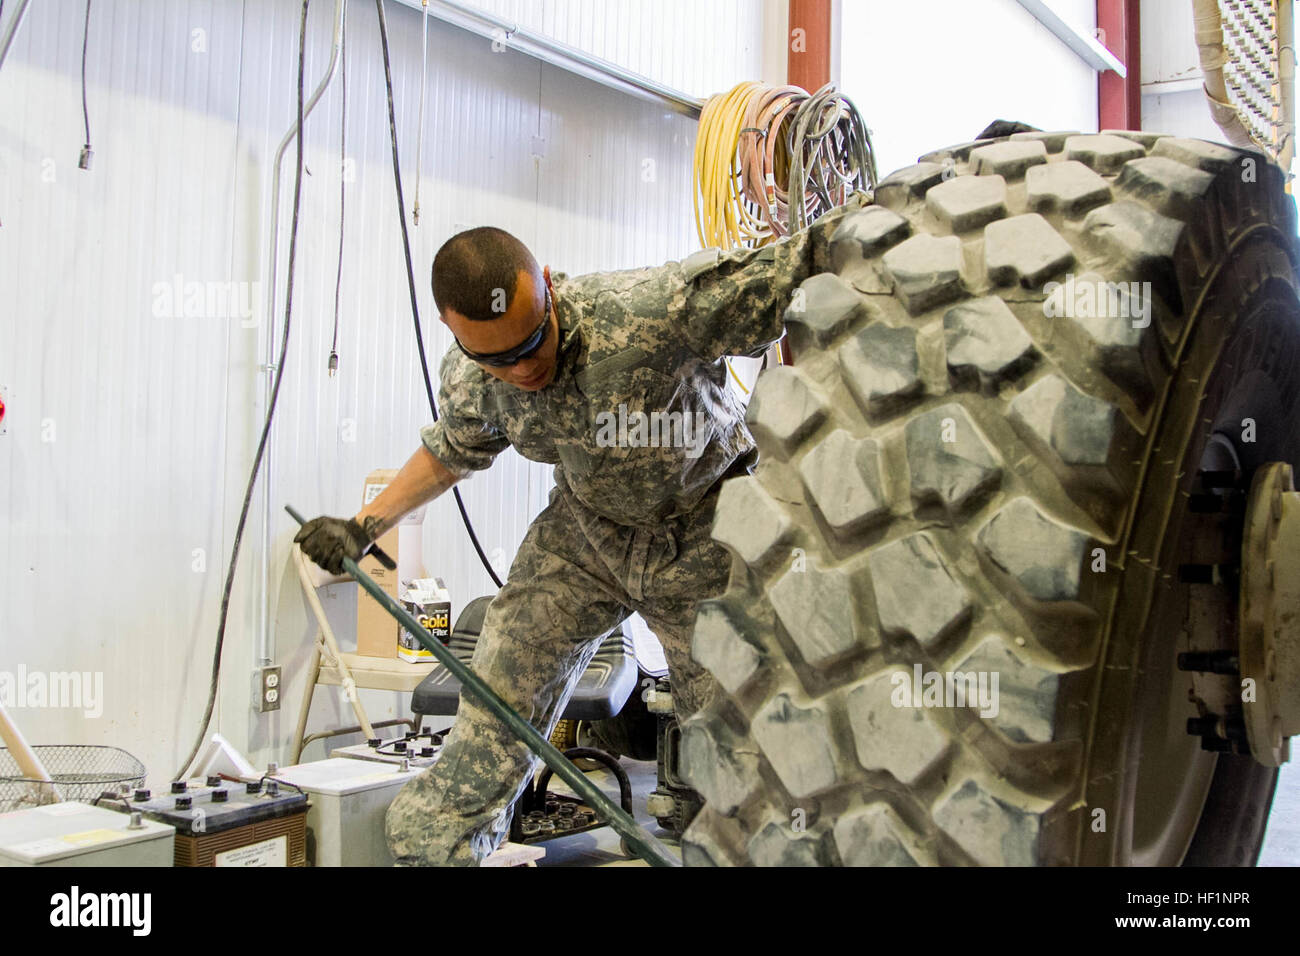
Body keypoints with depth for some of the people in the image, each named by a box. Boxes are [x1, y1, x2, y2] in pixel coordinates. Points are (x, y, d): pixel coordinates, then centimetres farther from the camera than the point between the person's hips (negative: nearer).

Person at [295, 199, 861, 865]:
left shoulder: (653, 312, -35)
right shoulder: (468, 378, -14)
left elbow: (799, 265, -39)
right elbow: (453, 448, 9)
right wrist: (365, 526, 11)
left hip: (703, 534, -3)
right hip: (584, 530, 4)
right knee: (489, 723, 1)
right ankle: (435, 841, 22)